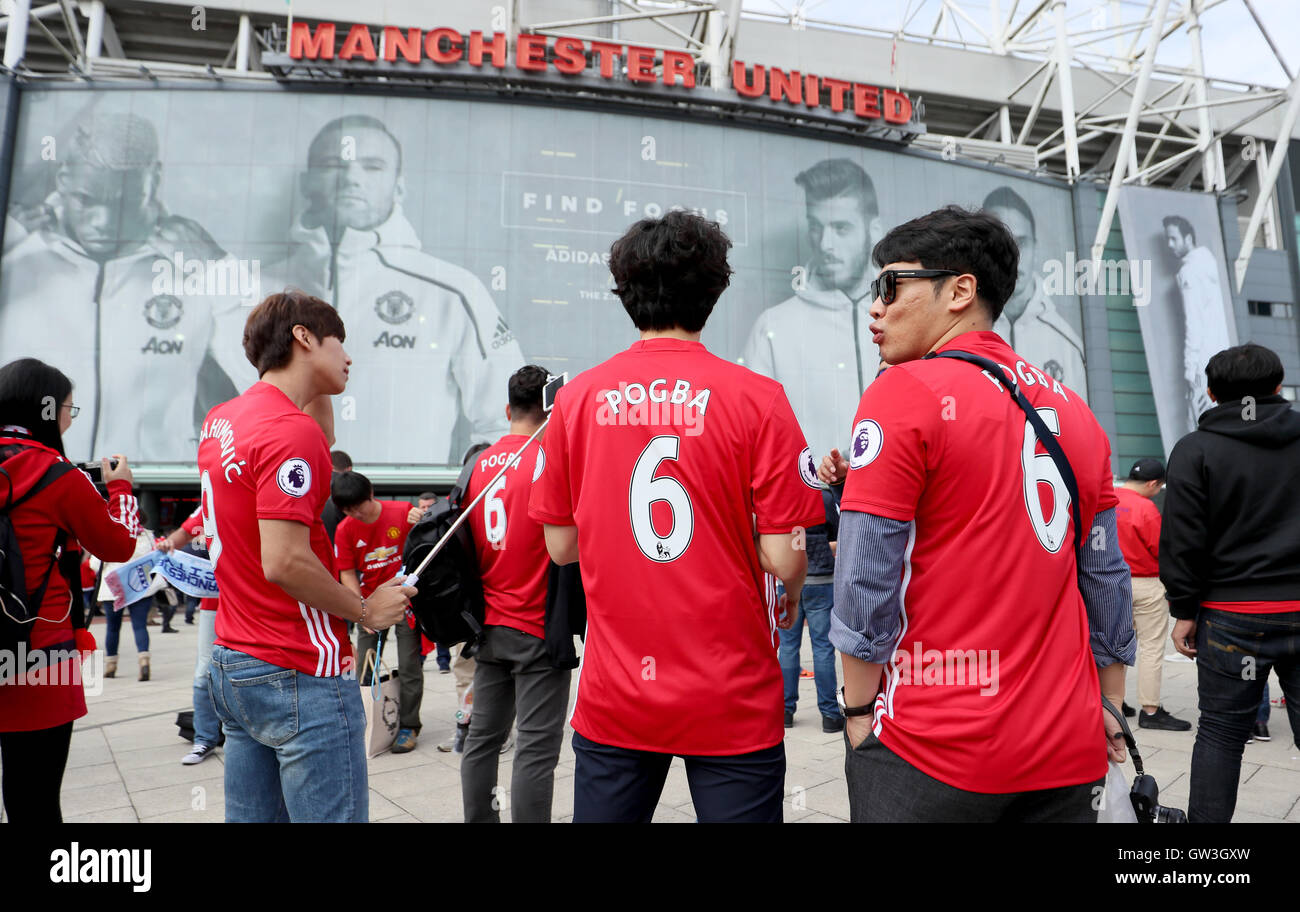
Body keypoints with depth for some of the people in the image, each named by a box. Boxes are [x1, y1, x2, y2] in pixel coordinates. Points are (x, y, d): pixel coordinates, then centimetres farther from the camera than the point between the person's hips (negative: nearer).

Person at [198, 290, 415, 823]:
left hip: (232, 663, 10)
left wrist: (319, 389, 18)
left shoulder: (220, 420, 11)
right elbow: (284, 561, -25)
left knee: (252, 814, 18)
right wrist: (367, 610, -13)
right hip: (300, 676, -10)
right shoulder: (290, 429, -18)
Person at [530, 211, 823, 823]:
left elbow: (560, 545, 4)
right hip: (732, 703, -2)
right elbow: (784, 559, -12)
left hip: (614, 697, 3)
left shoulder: (578, 397, -2)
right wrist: (787, 602, 10)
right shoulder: (757, 398, -10)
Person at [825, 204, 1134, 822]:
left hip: (933, 750, -6)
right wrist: (1108, 711, 19)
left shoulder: (903, 394, -11)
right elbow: (1105, 576, 12)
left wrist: (859, 708, -4)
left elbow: (865, 580, -15)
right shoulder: (1073, 409, 9)